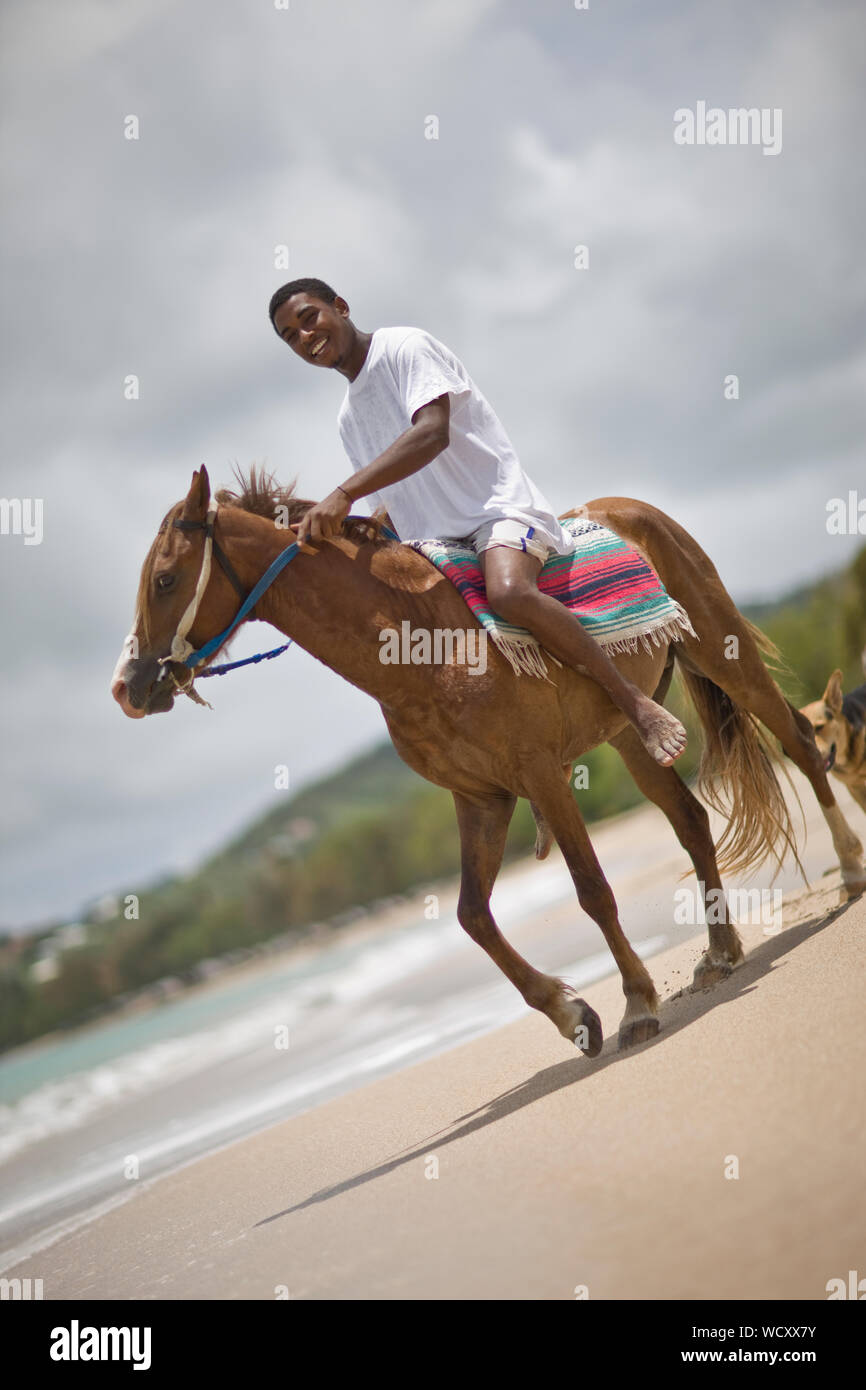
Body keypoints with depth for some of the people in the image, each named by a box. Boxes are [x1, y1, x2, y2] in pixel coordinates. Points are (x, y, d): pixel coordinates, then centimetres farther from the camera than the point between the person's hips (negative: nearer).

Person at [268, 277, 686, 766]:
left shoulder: (406, 348, -6)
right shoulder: (349, 419, 18)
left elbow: (432, 433, -25)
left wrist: (344, 494, -34)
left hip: (499, 506, -9)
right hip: (436, 548, 9)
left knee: (508, 591, -42)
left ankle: (637, 703, -31)